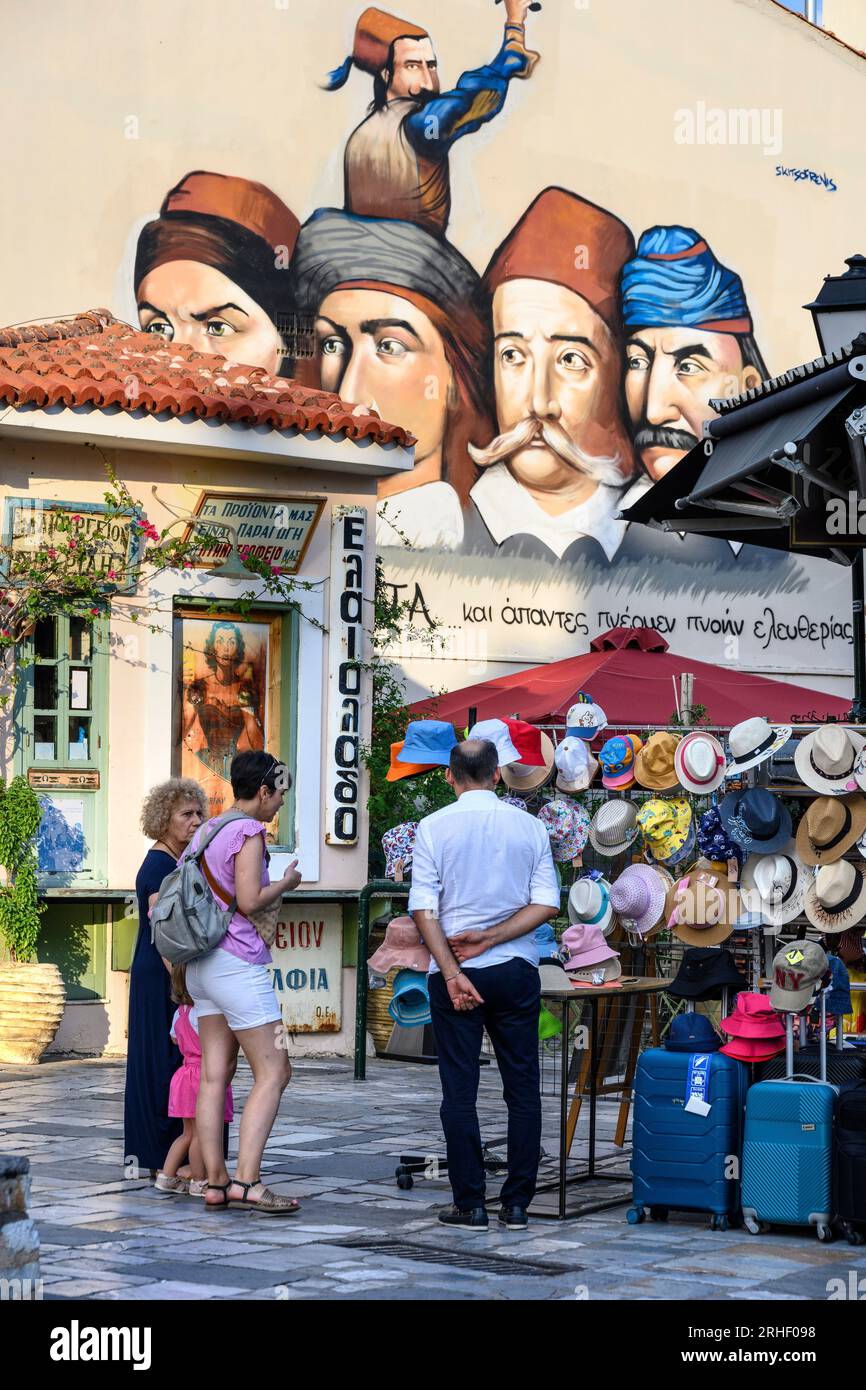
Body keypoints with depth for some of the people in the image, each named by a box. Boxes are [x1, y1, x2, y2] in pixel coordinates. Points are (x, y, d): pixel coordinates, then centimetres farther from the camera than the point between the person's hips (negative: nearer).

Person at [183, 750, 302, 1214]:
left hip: (201, 963, 9)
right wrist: (287, 882, -2)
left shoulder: (206, 832, 16)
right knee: (273, 1072, -7)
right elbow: (249, 901, -19)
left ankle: (215, 1182, 4)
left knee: (215, 1074, 6)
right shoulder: (249, 832, -10)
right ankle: (246, 1181, -15)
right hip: (237, 962, -9)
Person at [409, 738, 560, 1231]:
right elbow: (547, 904, -4)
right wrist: (491, 938, -5)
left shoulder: (434, 827, -2)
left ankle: (470, 1204, 3)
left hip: (455, 971, -1)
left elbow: (424, 909, -9)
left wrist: (452, 972, -10)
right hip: (516, 970, 2)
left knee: (460, 1091, 3)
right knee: (523, 1088, 8)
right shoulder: (529, 826, 3)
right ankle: (517, 1204, 8)